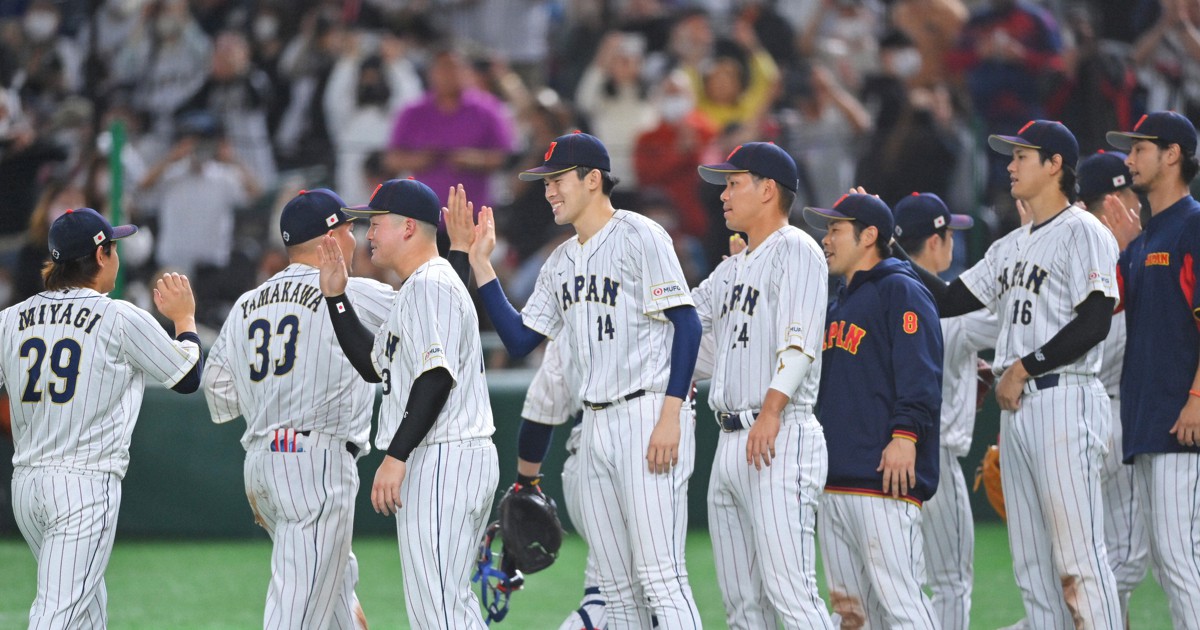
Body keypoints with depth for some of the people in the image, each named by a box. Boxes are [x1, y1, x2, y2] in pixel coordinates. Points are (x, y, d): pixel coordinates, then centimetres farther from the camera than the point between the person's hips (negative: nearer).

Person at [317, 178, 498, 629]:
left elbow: (437, 378, -22)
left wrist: (396, 456, -26)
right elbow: (372, 365, 27)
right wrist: (336, 297, 20)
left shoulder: (432, 285, -12)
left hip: (442, 463, -11)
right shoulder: (416, 289, 22)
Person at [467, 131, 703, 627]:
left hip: (648, 416, -9)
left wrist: (671, 415, -20)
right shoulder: (561, 262, 18)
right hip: (595, 427, 9)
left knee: (660, 576, -15)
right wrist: (481, 264, 12)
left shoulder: (639, 237, -7)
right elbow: (519, 340, 17)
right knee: (617, 586, 8)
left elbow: (687, 325, -13)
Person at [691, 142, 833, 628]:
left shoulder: (796, 251, -5)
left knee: (789, 591, -18)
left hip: (780, 439, -10)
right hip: (731, 442, 10)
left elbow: (800, 340, -17)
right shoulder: (733, 269, 24)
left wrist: (771, 411, -28)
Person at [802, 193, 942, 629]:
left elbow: (920, 372, -14)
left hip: (883, 478, -10)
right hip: (834, 479, 10)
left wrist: (905, 434, -24)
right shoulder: (838, 304, 26)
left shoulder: (900, 291, -2)